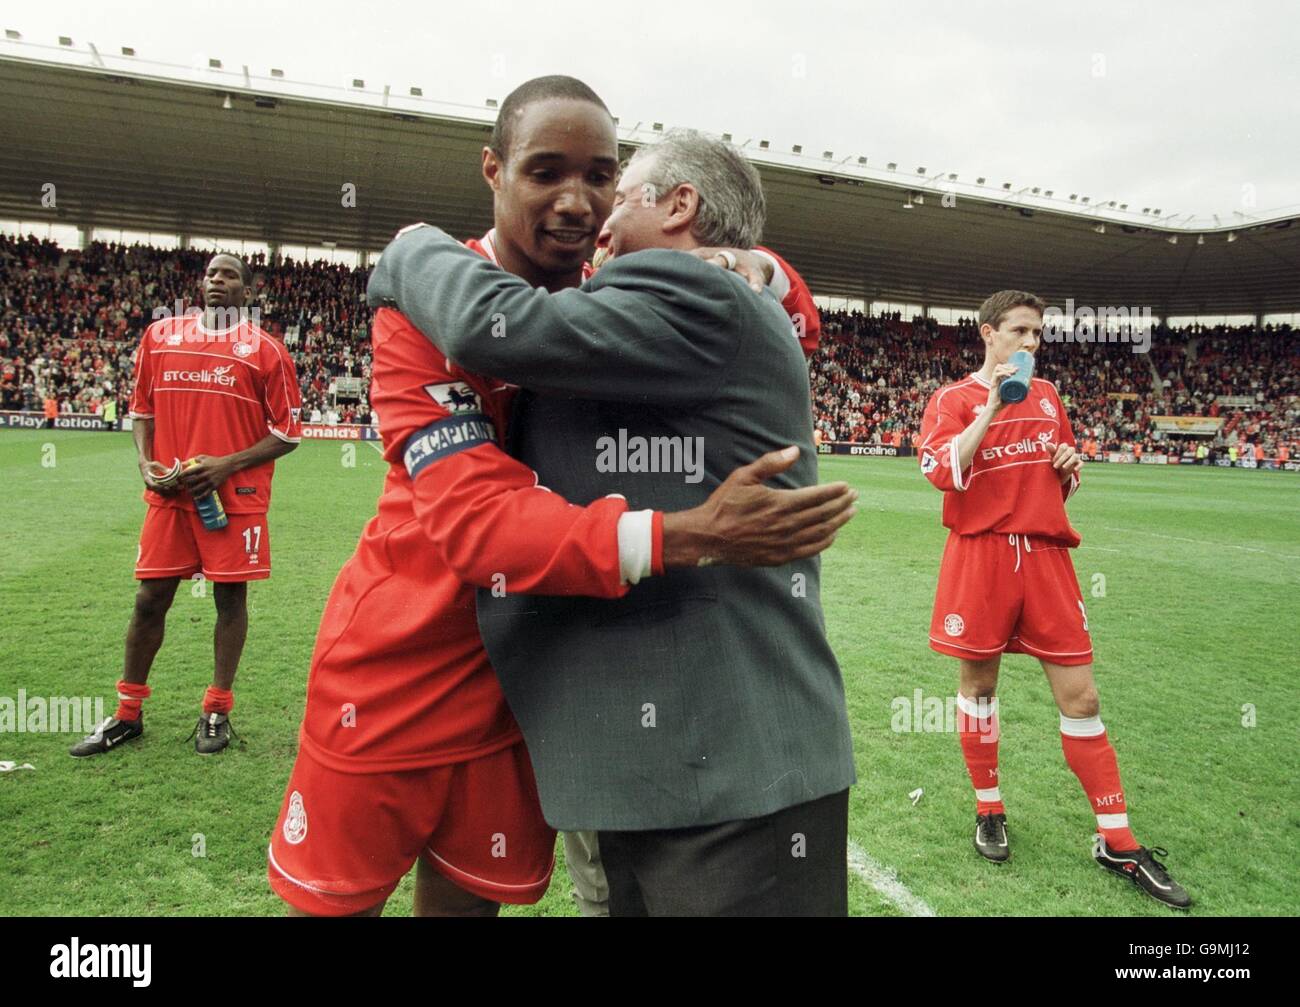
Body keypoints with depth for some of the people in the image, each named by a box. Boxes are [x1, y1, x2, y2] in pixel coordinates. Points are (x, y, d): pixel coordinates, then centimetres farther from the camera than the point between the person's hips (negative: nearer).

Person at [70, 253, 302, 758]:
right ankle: (127, 713, 23)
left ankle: (217, 711, 19)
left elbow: (288, 431, -2)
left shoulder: (265, 350, -2)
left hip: (235, 495, -3)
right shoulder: (160, 336, 9)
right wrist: (146, 462, 0)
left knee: (230, 596, 4)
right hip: (170, 491, 3)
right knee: (150, 598, 8)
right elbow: (142, 408, 17)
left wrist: (227, 464, -12)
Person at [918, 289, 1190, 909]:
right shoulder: (953, 399, 0)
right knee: (978, 683, 7)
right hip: (980, 554, -3)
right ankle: (989, 810, 28)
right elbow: (941, 472, -17)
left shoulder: (1047, 395, 15)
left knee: (1080, 697, 3)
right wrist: (992, 406, -17)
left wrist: (1069, 466, 1)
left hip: (1045, 552, 4)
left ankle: (1118, 843, 15)